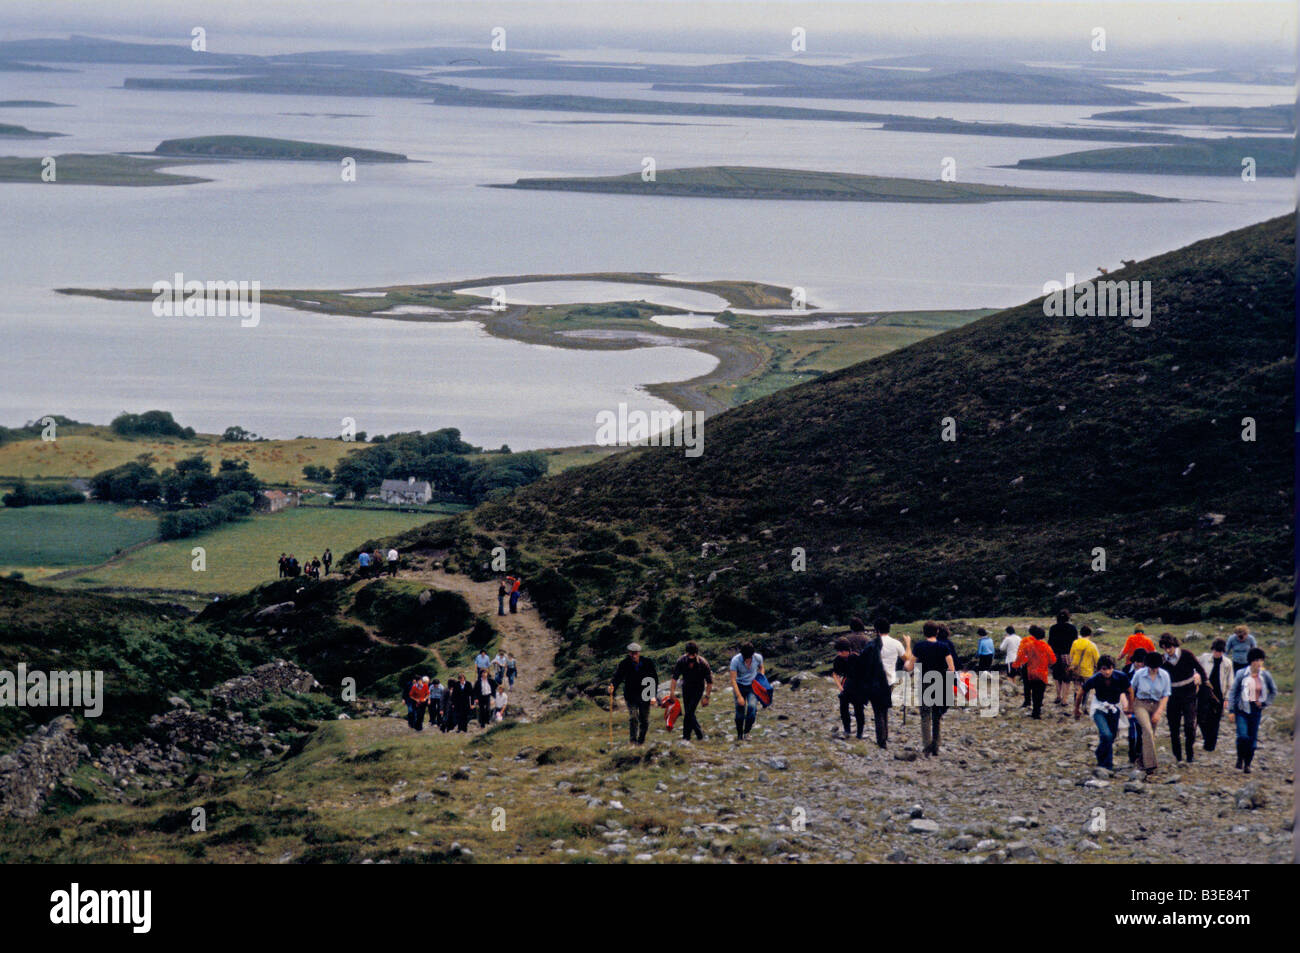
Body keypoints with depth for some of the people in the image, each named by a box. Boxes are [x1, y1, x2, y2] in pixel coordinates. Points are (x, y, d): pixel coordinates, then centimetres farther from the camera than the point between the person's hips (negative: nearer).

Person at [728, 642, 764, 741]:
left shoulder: (758, 658, -13)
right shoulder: (735, 660, -21)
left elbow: (761, 668, 12)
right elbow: (733, 680, -18)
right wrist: (739, 696, -23)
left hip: (753, 686, 1)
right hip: (740, 686, -1)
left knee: (752, 706, -22)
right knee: (740, 712, -2)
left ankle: (747, 731, -8)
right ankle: (739, 735, 17)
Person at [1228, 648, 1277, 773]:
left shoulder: (1265, 676, -2)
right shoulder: (1241, 674, -9)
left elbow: (1273, 691, 15)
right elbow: (1233, 692, -3)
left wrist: (1265, 703, 4)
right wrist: (1231, 710, -5)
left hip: (1256, 710, 2)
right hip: (1242, 709, -2)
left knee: (1253, 738, 3)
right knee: (1243, 736, -15)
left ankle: (1247, 764, 17)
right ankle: (1240, 758, 8)